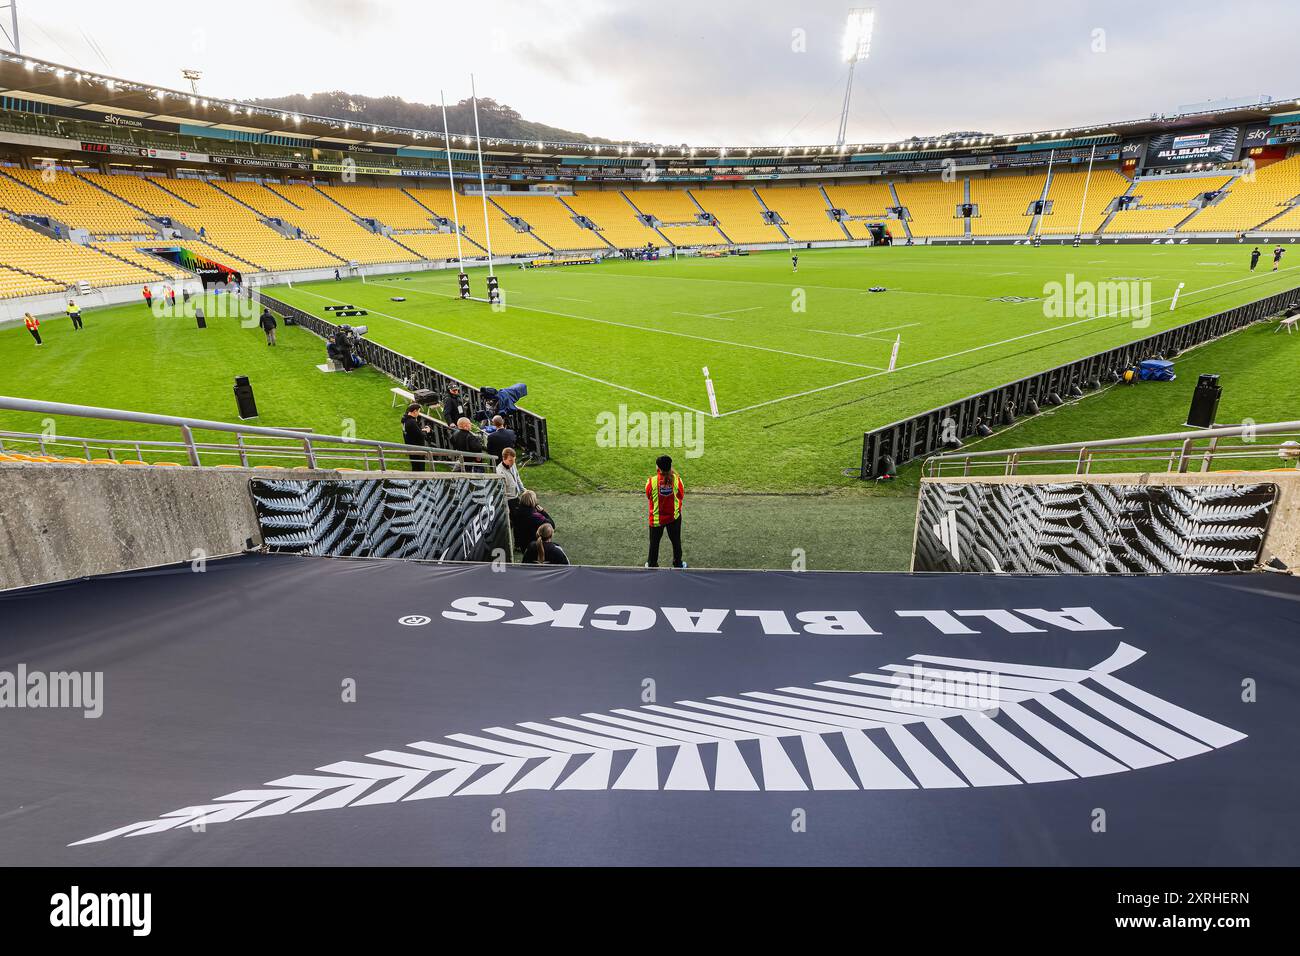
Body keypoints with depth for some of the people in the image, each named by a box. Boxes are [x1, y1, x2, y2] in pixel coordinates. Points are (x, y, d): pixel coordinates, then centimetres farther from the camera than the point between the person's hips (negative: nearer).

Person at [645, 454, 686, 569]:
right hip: (674, 517, 1)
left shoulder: (652, 481, -22)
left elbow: (648, 496, -3)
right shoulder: (676, 479, -19)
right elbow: (681, 496, -3)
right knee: (676, 541, 21)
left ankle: (652, 565, 33)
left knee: (654, 542, 19)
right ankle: (678, 564, 37)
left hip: (656, 517, -1)